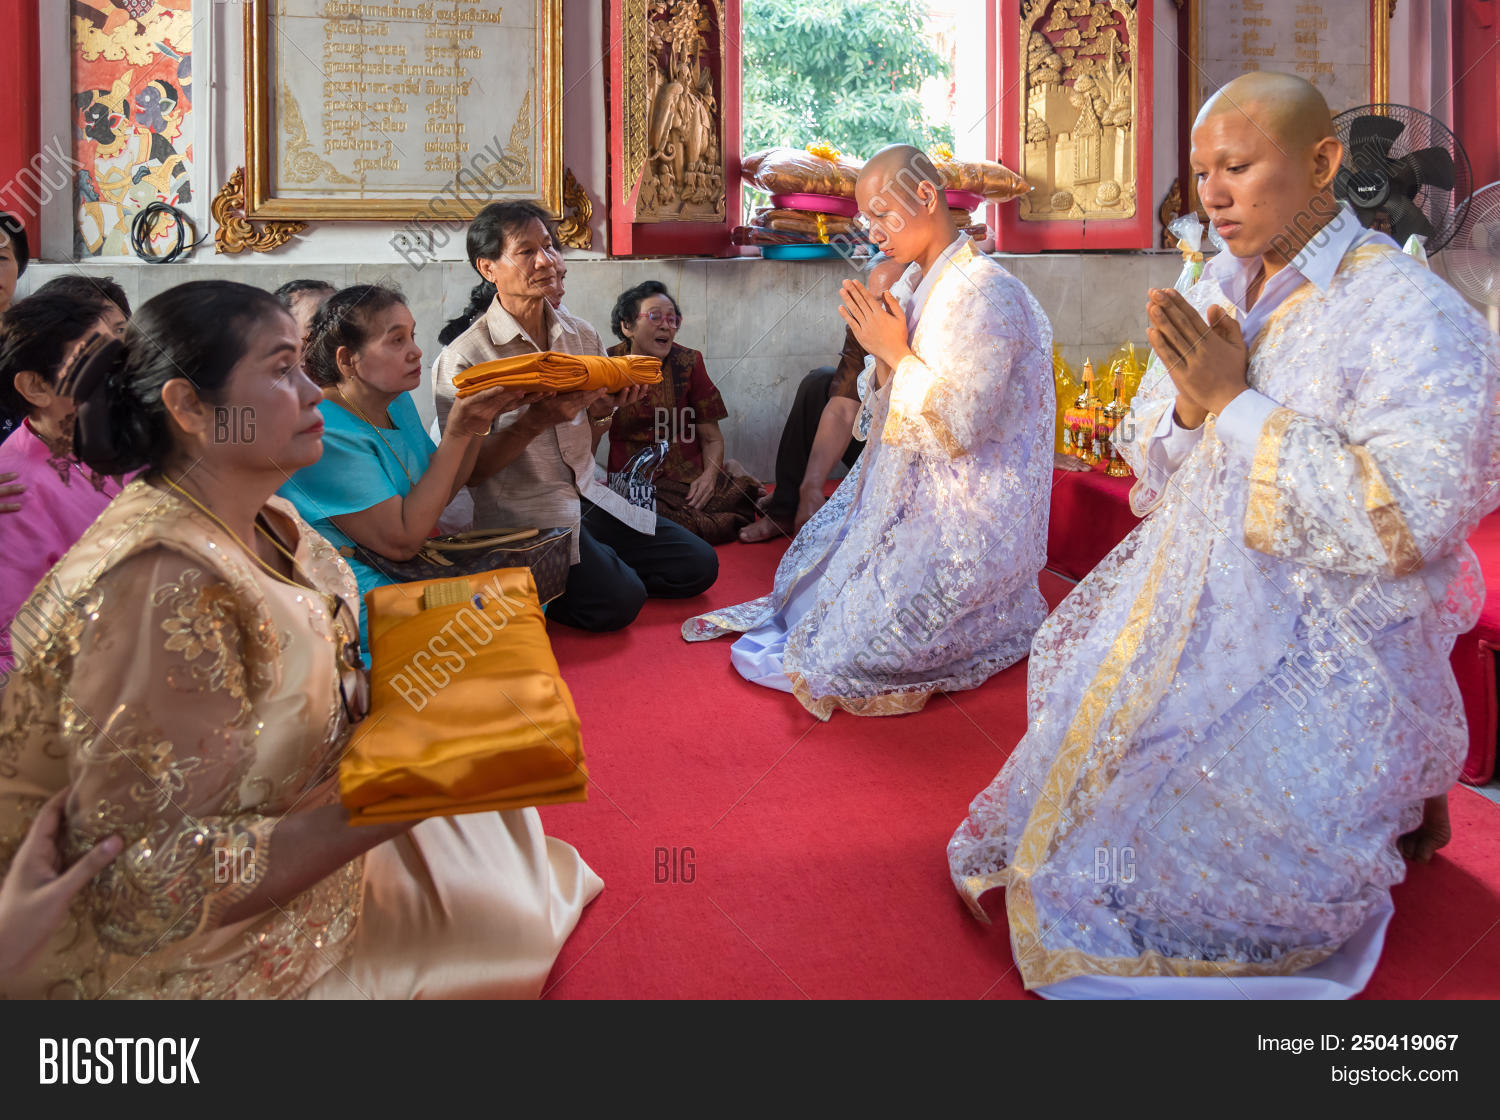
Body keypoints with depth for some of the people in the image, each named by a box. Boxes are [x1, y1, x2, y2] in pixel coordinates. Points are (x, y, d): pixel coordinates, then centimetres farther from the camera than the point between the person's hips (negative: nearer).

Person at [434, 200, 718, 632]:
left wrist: (600, 412, -9)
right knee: (617, 600, -24)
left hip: (588, 496, 6)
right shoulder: (463, 359, -11)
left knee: (697, 566, -4)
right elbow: (467, 471, -12)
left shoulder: (582, 335, 7)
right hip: (522, 515, -6)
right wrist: (536, 421, -24)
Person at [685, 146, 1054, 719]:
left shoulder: (984, 294, -22)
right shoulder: (915, 282, 7)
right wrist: (882, 353, -10)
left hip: (964, 516, -9)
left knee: (848, 650, -16)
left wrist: (897, 352, -21)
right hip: (908, 490, 9)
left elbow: (958, 428, -28)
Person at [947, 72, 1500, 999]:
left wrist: (1237, 403, -24)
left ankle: (1399, 818, 18)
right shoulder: (1215, 293, 5)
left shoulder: (1414, 316, -17)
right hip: (1193, 600, 7)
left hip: (1324, 640, -7)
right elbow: (1151, 466, 8)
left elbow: (1406, 518, -27)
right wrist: (1189, 405, -16)